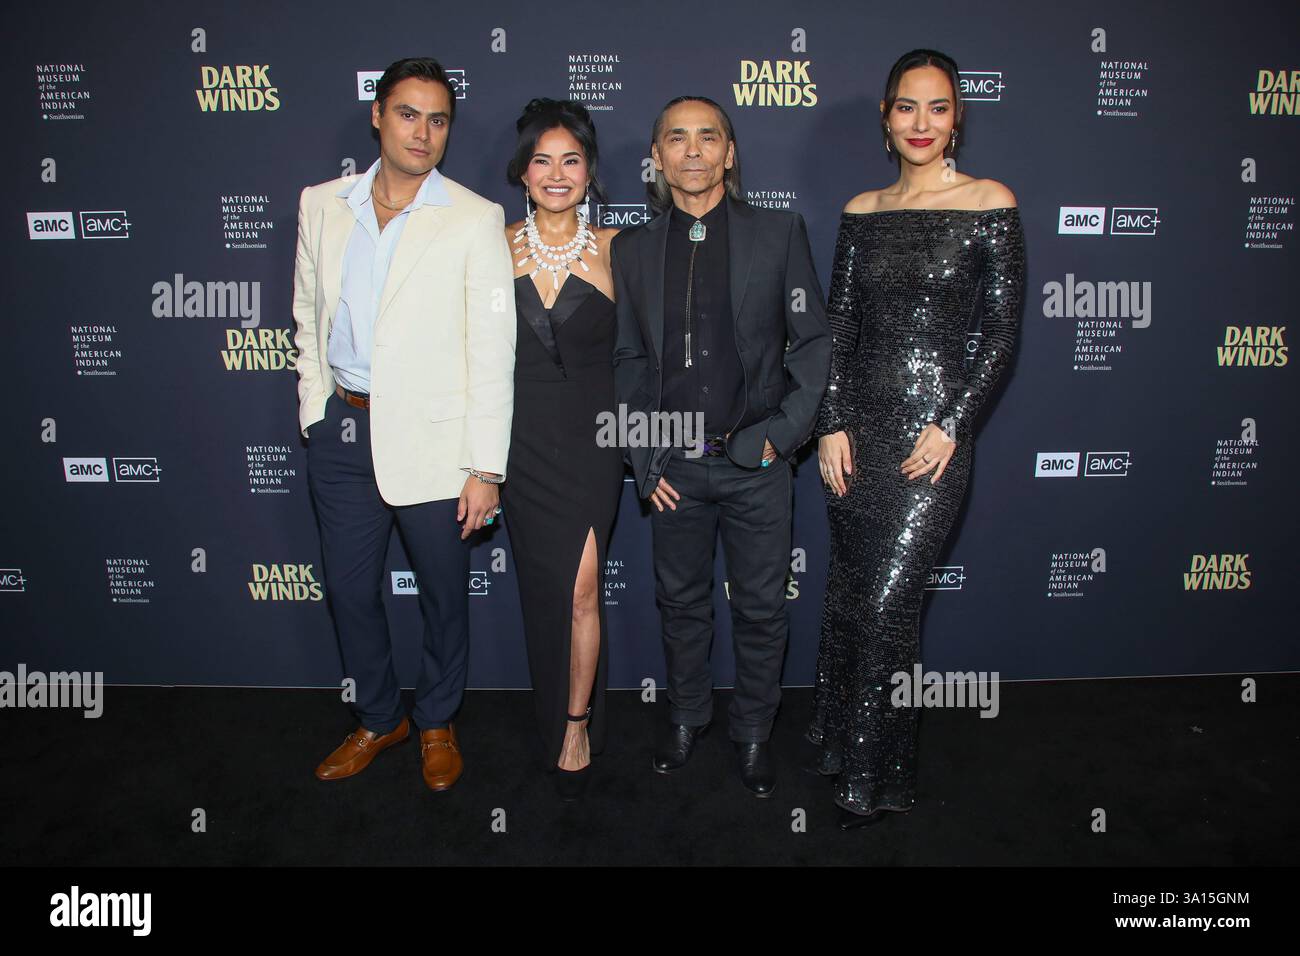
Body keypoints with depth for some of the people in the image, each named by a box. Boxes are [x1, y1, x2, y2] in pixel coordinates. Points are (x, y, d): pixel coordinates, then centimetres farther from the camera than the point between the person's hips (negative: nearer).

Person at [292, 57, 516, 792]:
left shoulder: (475, 220, -6)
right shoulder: (322, 205, 6)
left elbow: (492, 351, -9)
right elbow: (309, 315, 15)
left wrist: (485, 466, -12)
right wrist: (317, 412, 8)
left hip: (430, 438, -3)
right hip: (343, 430, 4)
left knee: (444, 595, 10)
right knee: (349, 590, 14)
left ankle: (437, 723, 35)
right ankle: (378, 718, 38)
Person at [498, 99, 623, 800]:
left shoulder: (613, 249, 1)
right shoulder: (499, 247, 4)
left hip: (590, 436, -2)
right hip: (522, 436, 2)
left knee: (581, 584, -8)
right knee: (544, 588, 11)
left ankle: (577, 727, 13)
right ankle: (556, 717, 32)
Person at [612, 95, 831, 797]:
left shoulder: (779, 233, 0)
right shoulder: (632, 249, 6)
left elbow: (813, 341, 0)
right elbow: (627, 362, 8)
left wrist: (784, 432, -9)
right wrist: (644, 460, 0)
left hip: (756, 459, -1)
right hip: (674, 464, 2)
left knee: (761, 608, 9)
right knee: (681, 601, 15)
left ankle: (753, 732, 30)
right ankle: (686, 717, 37)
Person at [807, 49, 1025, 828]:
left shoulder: (990, 204, -2)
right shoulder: (862, 212, 9)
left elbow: (1003, 333, -4)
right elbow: (837, 326, 8)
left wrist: (951, 426, -11)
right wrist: (832, 425, -1)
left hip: (933, 433, -4)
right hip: (858, 428, 4)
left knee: (888, 604, -4)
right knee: (849, 596, 12)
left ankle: (878, 780, 16)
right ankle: (840, 742, 34)